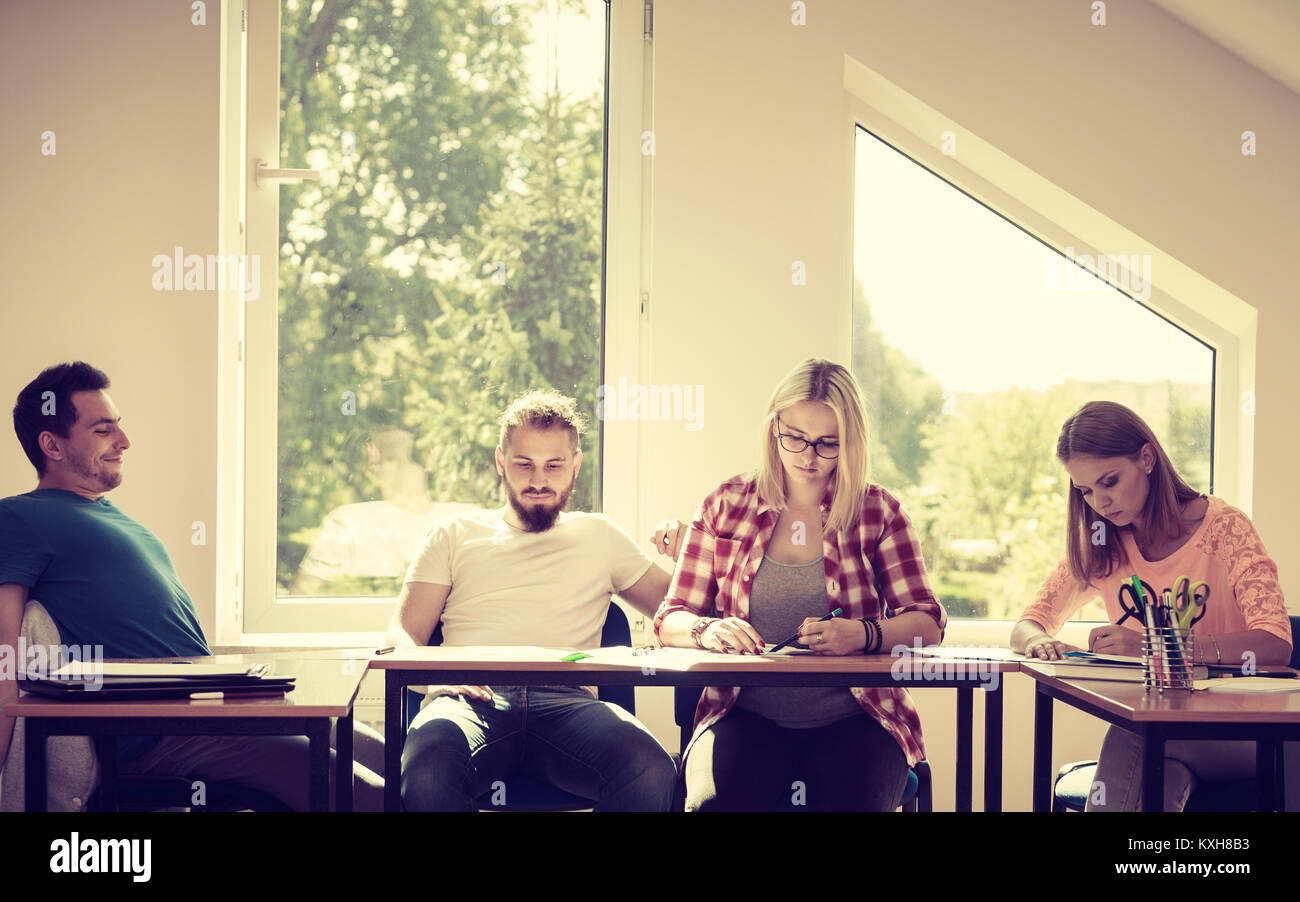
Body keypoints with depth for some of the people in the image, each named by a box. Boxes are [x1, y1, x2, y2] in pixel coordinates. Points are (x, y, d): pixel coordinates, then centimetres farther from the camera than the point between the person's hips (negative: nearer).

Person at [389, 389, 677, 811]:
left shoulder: (598, 535, 28)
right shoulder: (455, 534, 25)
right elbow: (401, 634, 16)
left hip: (565, 701, 1)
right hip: (474, 700, -1)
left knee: (652, 773, -34)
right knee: (427, 774, -40)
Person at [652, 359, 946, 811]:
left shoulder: (878, 511, 8)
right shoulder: (726, 506, 10)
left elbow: (927, 622, 3)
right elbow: (670, 617, 10)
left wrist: (863, 634, -19)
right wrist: (707, 630, -14)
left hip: (851, 719, 1)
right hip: (747, 714, 0)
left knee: (851, 797, -32)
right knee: (721, 796, -32)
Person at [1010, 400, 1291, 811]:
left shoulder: (1224, 527, -8)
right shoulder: (1099, 546, 8)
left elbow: (1276, 644, -20)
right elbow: (1026, 625, 11)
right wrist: (1038, 642, -16)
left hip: (1233, 730, -3)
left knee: (1131, 737, -35)